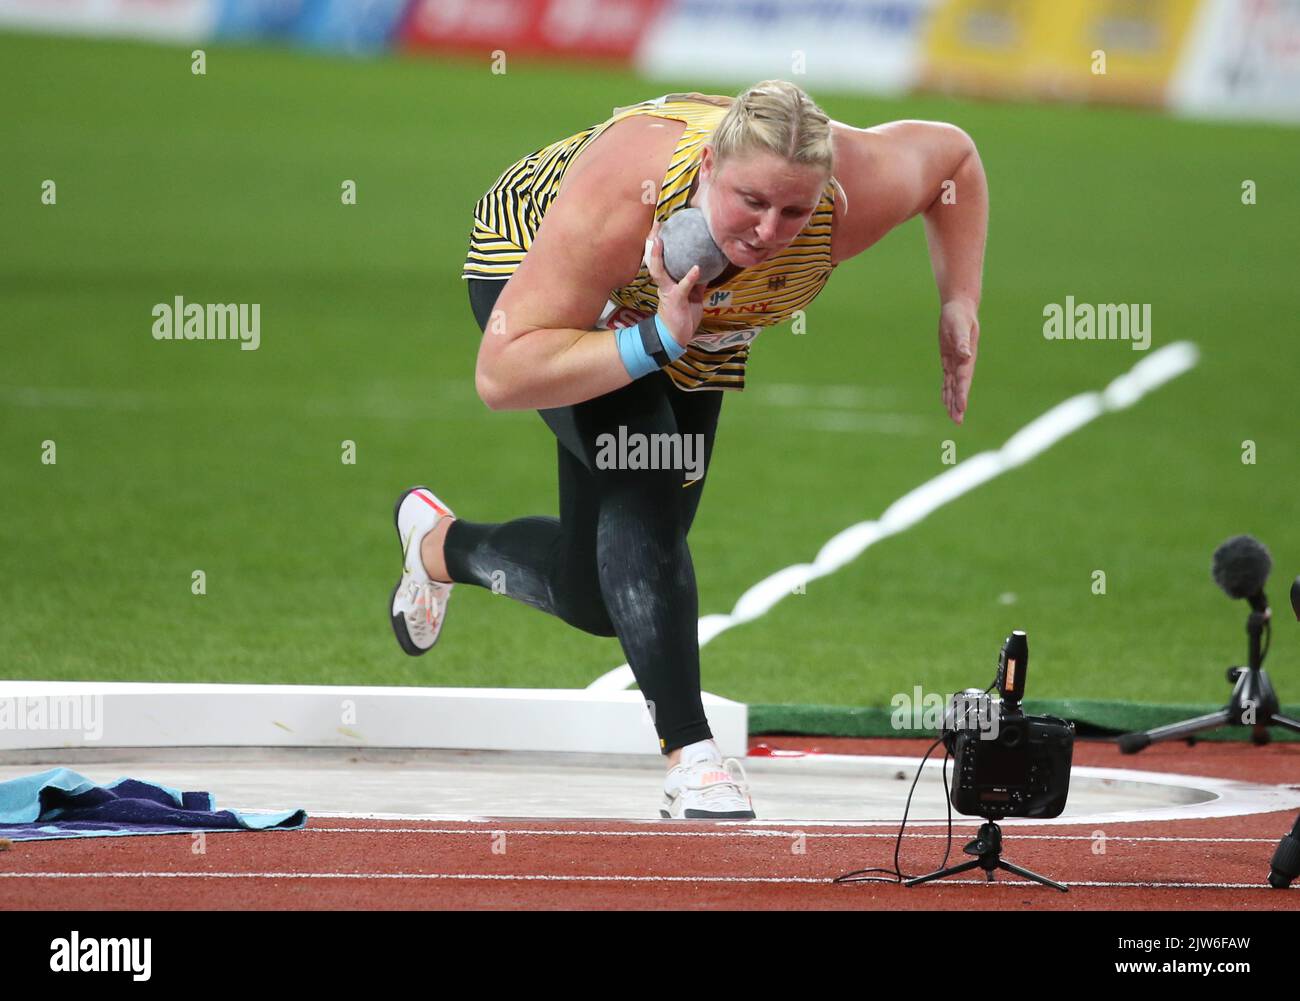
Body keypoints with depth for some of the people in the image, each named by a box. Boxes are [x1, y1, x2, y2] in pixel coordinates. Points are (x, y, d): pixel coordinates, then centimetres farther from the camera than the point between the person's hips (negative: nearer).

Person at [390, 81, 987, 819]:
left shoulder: (852, 194, -36)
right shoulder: (619, 201, -45)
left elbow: (953, 154, -12)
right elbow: (500, 377, -43)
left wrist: (960, 304, -17)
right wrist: (655, 341, -52)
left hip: (690, 336, 5)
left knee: (594, 595, 7)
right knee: (643, 479, -32)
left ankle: (440, 545, 38)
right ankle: (691, 753, -28)